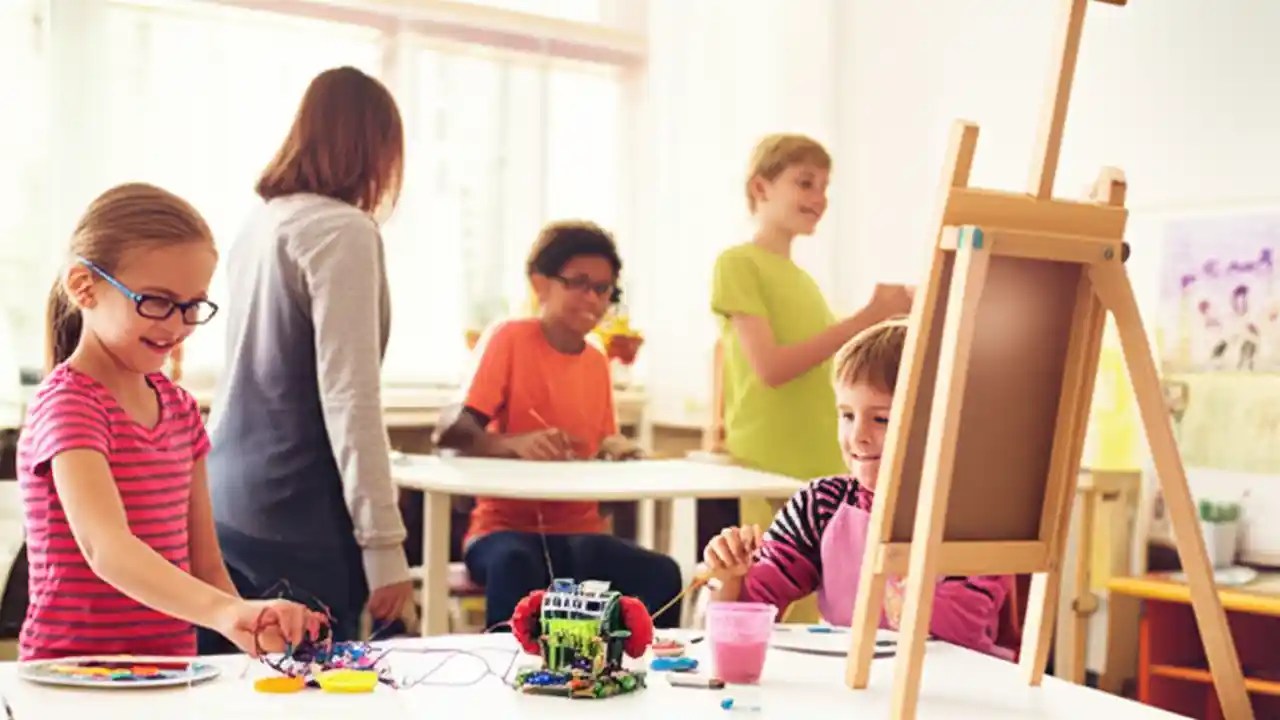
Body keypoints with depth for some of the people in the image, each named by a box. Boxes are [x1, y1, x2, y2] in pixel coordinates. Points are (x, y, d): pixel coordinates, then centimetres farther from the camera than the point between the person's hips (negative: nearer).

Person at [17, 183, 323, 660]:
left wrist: (253, 635, -2)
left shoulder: (180, 409, 11)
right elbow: (105, 546, -28)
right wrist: (227, 612, -41)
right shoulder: (68, 404, -12)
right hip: (75, 678, -6)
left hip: (170, 675, 7)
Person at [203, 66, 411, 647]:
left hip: (227, 503, 8)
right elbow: (349, 397, -18)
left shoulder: (260, 221, 11)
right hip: (298, 518, -8)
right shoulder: (342, 230, -13)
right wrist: (384, 544, -18)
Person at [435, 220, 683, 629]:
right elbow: (451, 434, -14)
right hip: (506, 526, -4)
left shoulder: (597, 362, 11)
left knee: (662, 575, -25)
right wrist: (515, 444, -33)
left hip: (580, 532, 5)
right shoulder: (511, 339, -6)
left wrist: (617, 453, -6)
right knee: (515, 565, -40)